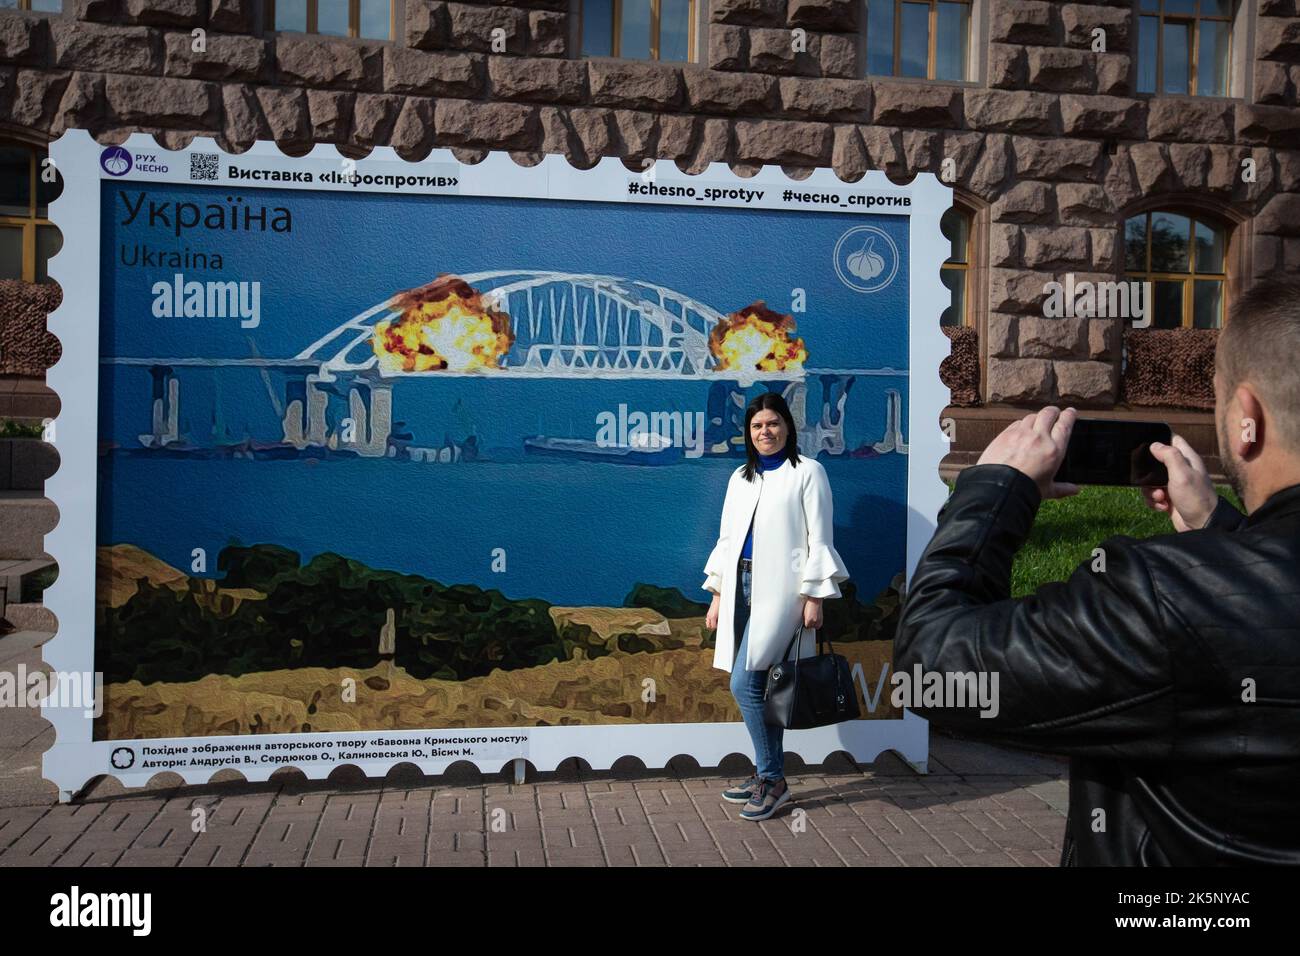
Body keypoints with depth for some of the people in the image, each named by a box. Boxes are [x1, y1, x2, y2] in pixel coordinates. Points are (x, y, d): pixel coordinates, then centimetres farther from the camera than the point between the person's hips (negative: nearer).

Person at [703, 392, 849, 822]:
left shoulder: (807, 472, 0)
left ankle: (773, 780, 0)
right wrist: (717, 594, 14)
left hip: (780, 588, -6)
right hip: (743, 585, 6)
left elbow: (819, 538, -4)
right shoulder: (741, 477, 18)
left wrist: (814, 596, -10)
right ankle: (768, 776, 18)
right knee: (756, 686, 7)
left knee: (745, 685, -13)